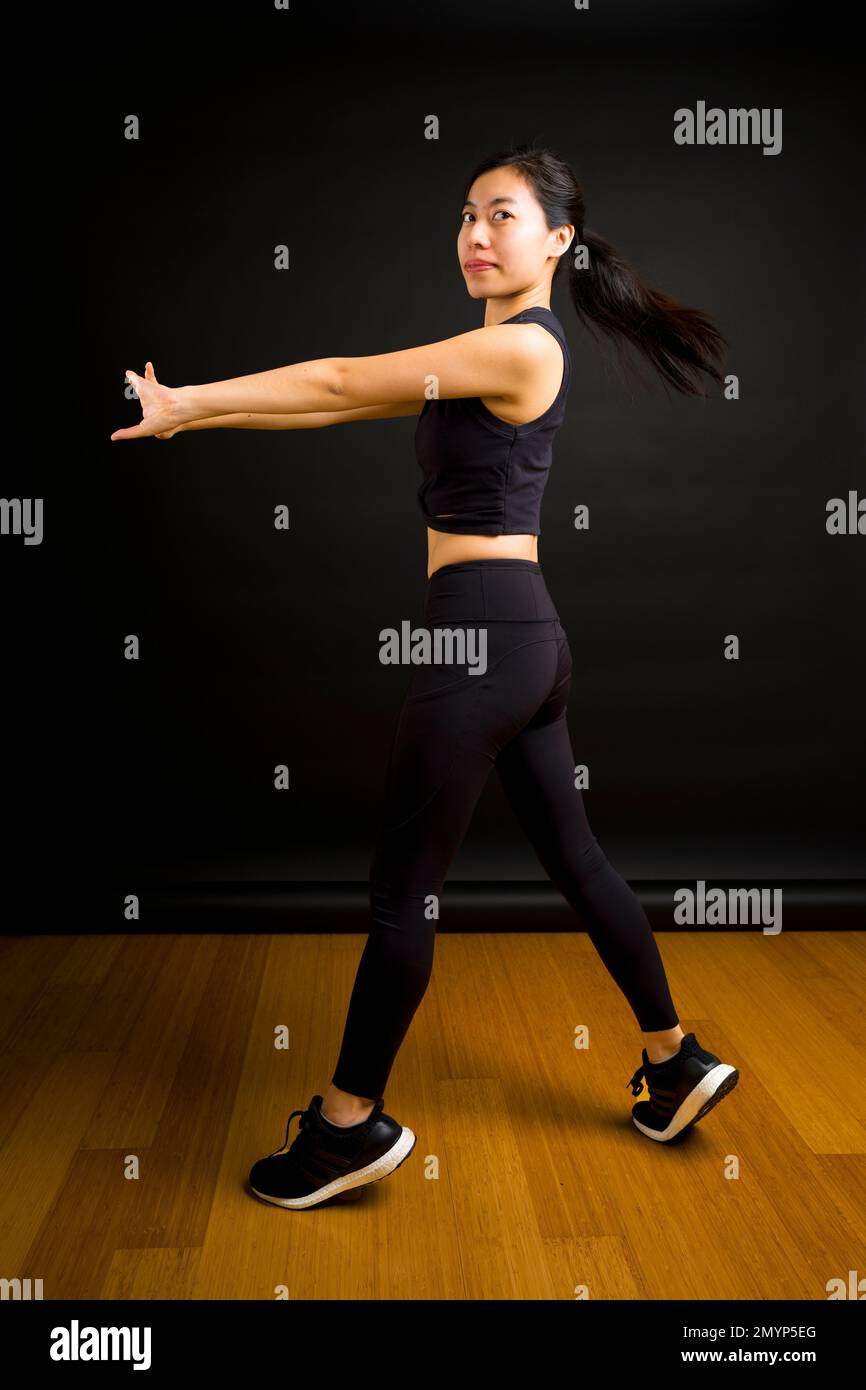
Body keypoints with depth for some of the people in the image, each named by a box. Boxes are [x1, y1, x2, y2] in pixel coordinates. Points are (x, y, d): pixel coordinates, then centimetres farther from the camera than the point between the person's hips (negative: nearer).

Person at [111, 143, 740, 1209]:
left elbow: (343, 384, -12)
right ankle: (677, 1062, 31)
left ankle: (352, 1122, 13)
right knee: (574, 860, 17)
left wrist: (188, 401, -4)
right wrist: (198, 413, 8)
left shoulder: (523, 347, -11)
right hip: (525, 636, 10)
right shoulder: (485, 355, 17)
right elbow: (353, 405, 13)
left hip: (485, 630, -10)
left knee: (402, 887, -1)